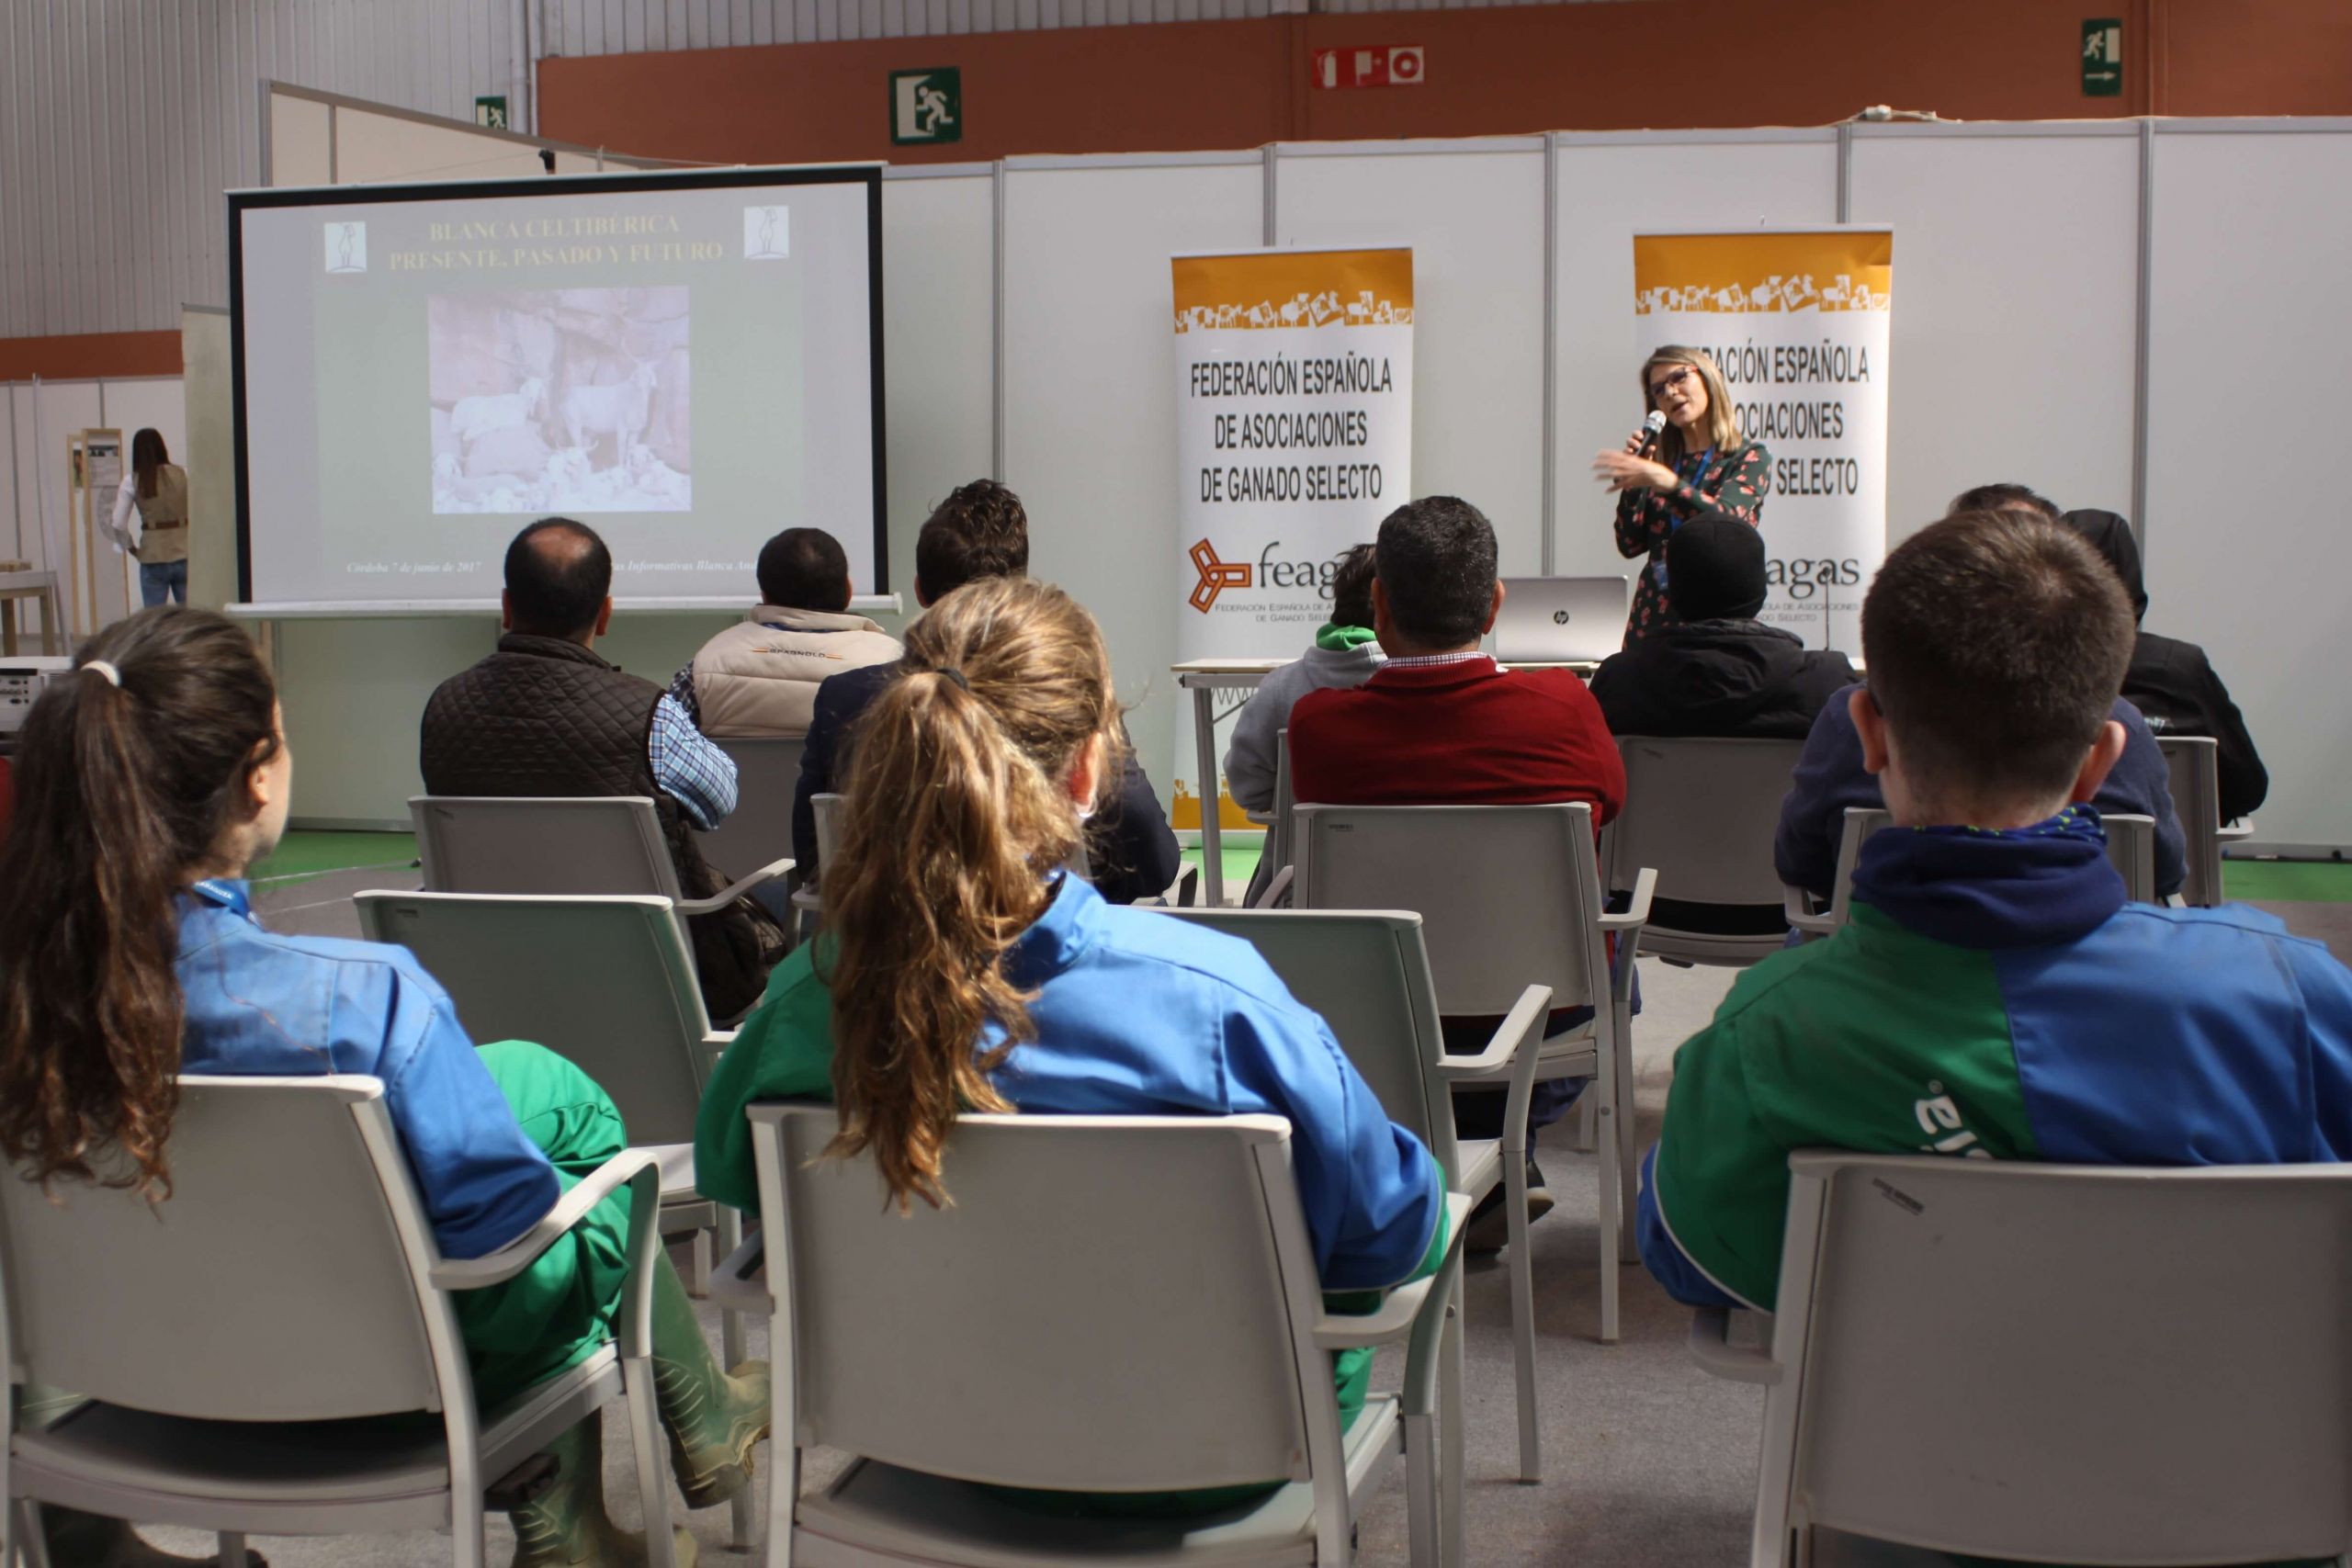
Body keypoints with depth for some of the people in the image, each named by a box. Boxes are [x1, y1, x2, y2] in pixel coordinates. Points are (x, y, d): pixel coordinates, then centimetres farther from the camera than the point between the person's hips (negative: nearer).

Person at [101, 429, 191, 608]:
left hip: (153, 558, -1)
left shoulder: (132, 481, -2)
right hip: (184, 554, 1)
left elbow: (118, 524, -6)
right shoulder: (182, 474, 0)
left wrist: (132, 548, 8)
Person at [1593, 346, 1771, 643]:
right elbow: (1631, 545, 8)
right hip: (1651, 617, 4)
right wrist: (1632, 483, -4)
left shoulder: (1750, 459, 3)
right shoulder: (1661, 461, 14)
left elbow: (1726, 521, -17)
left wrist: (1668, 482, -30)